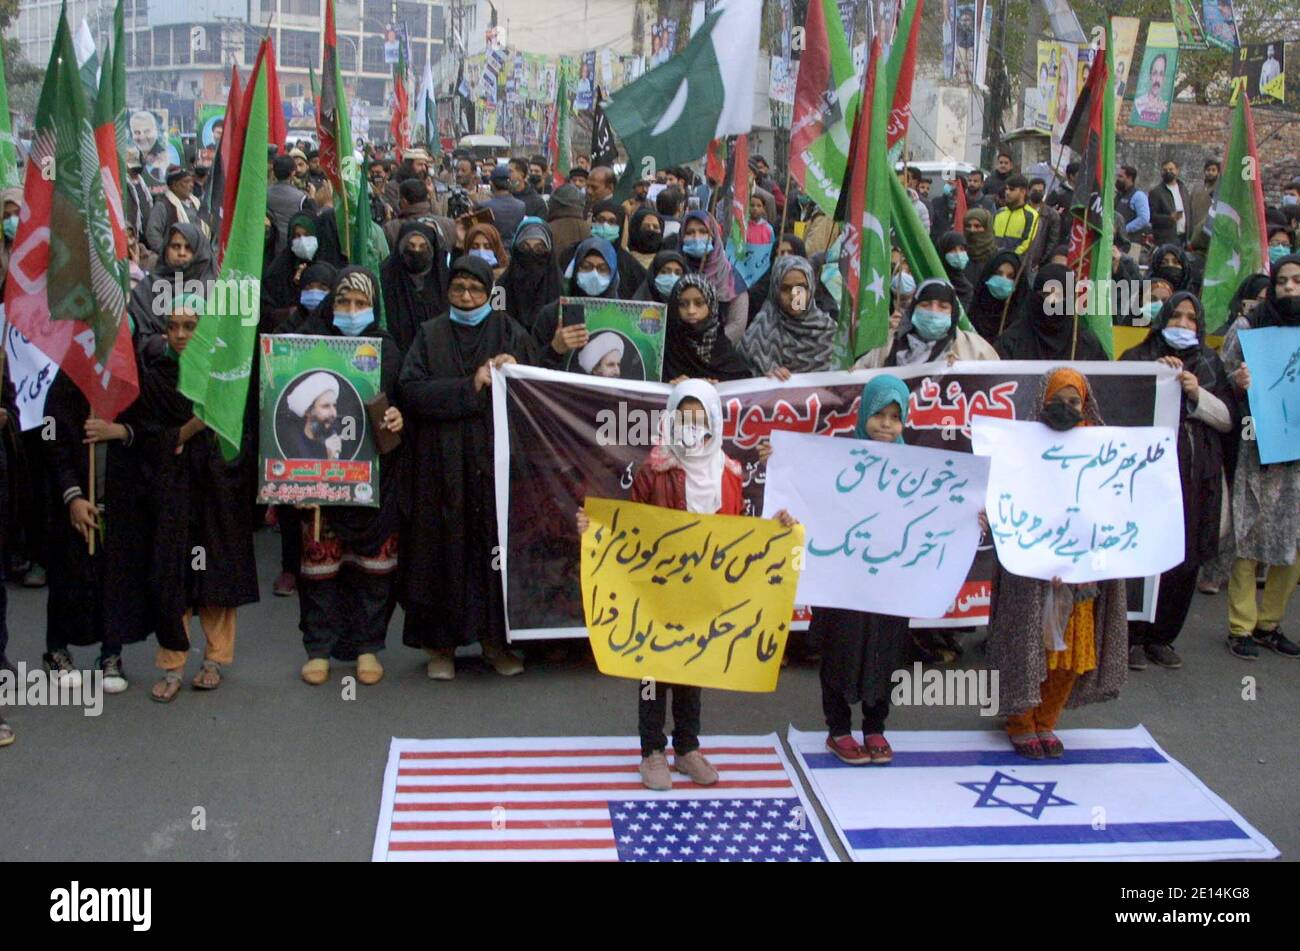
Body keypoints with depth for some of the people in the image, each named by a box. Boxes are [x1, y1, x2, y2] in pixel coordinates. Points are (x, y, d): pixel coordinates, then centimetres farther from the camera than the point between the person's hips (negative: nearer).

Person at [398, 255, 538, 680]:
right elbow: (410, 390, -6)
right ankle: (441, 642, 10)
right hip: (442, 462, 0)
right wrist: (470, 387, -12)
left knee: (497, 544, 1)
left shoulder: (510, 333, 10)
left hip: (496, 458, 1)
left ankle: (496, 638, 13)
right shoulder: (430, 335, 8)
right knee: (445, 547, 1)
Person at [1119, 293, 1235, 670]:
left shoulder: (1209, 363, 13)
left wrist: (1199, 395, -7)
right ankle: (1133, 638, 5)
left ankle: (1161, 637, 18)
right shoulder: (1138, 358, 4)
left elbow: (1228, 418, 9)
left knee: (1185, 560, 5)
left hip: (1198, 476, 4)